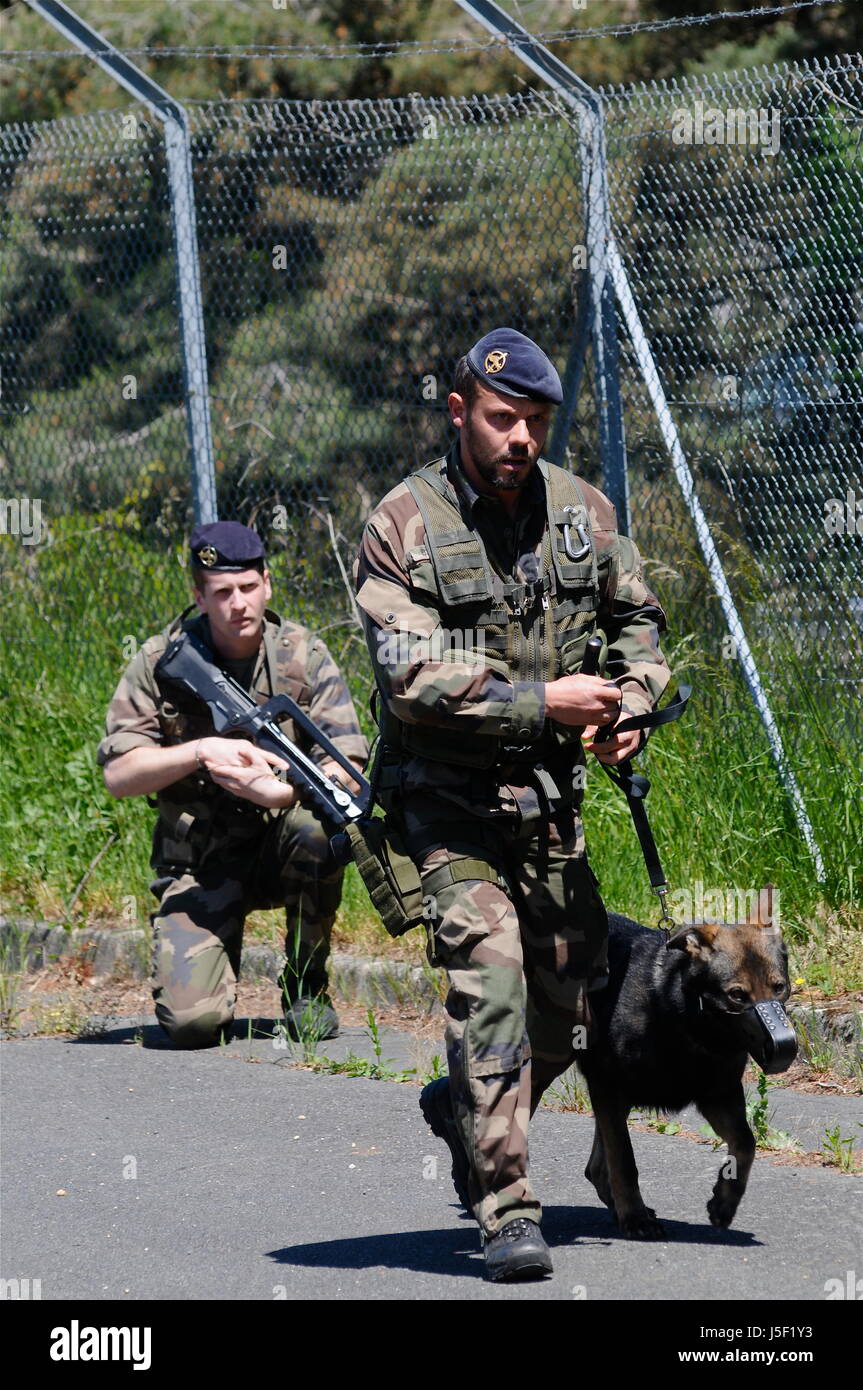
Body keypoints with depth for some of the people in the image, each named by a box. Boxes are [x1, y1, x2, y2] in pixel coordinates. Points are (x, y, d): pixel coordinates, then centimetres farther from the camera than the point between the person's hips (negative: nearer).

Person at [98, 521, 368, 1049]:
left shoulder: (304, 654, -7)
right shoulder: (162, 663, -7)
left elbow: (347, 771, -15)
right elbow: (118, 774, -10)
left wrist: (279, 791, -34)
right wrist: (202, 752, -25)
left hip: (282, 848, 1)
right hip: (200, 864, -1)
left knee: (315, 825, -36)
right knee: (192, 1020, -22)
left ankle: (307, 983, -10)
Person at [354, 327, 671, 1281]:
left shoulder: (581, 510, 4)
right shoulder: (402, 525, -11)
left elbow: (635, 617, 20)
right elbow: (413, 676, -18)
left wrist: (630, 702, 0)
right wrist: (542, 702, -22)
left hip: (551, 797, 5)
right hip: (450, 799, -5)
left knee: (566, 1004, 11)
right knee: (490, 985, -17)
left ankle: (462, 1108, 40)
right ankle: (506, 1211, -15)